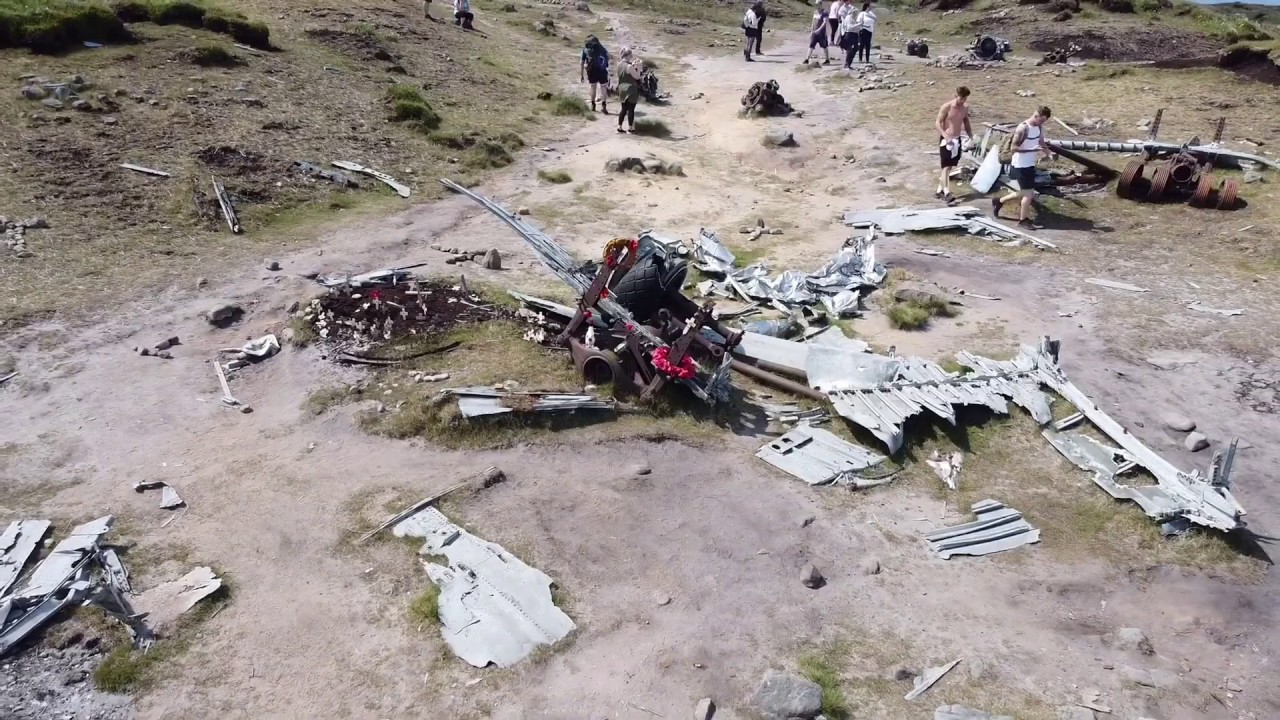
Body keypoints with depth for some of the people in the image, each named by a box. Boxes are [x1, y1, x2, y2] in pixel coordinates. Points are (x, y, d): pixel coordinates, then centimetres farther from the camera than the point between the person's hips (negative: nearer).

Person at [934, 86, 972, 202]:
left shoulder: (965, 107, 5)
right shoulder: (946, 107, -13)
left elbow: (966, 122, 17)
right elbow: (937, 123, -13)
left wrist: (971, 136, 8)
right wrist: (946, 136, -25)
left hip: (957, 139, 6)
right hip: (946, 140, -6)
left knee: (950, 166, 11)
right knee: (946, 166, -13)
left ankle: (939, 190, 21)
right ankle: (946, 192, -21)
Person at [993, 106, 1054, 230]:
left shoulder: (1039, 127, 5)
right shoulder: (1023, 128, -20)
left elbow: (1041, 143, 16)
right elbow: (1014, 147, -21)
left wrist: (1048, 153, -2)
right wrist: (1032, 149, -29)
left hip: (1030, 165, 9)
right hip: (1021, 165, -9)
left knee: (1023, 192, 17)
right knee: (1029, 193, -3)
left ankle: (998, 201, 35)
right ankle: (1023, 220, 12)